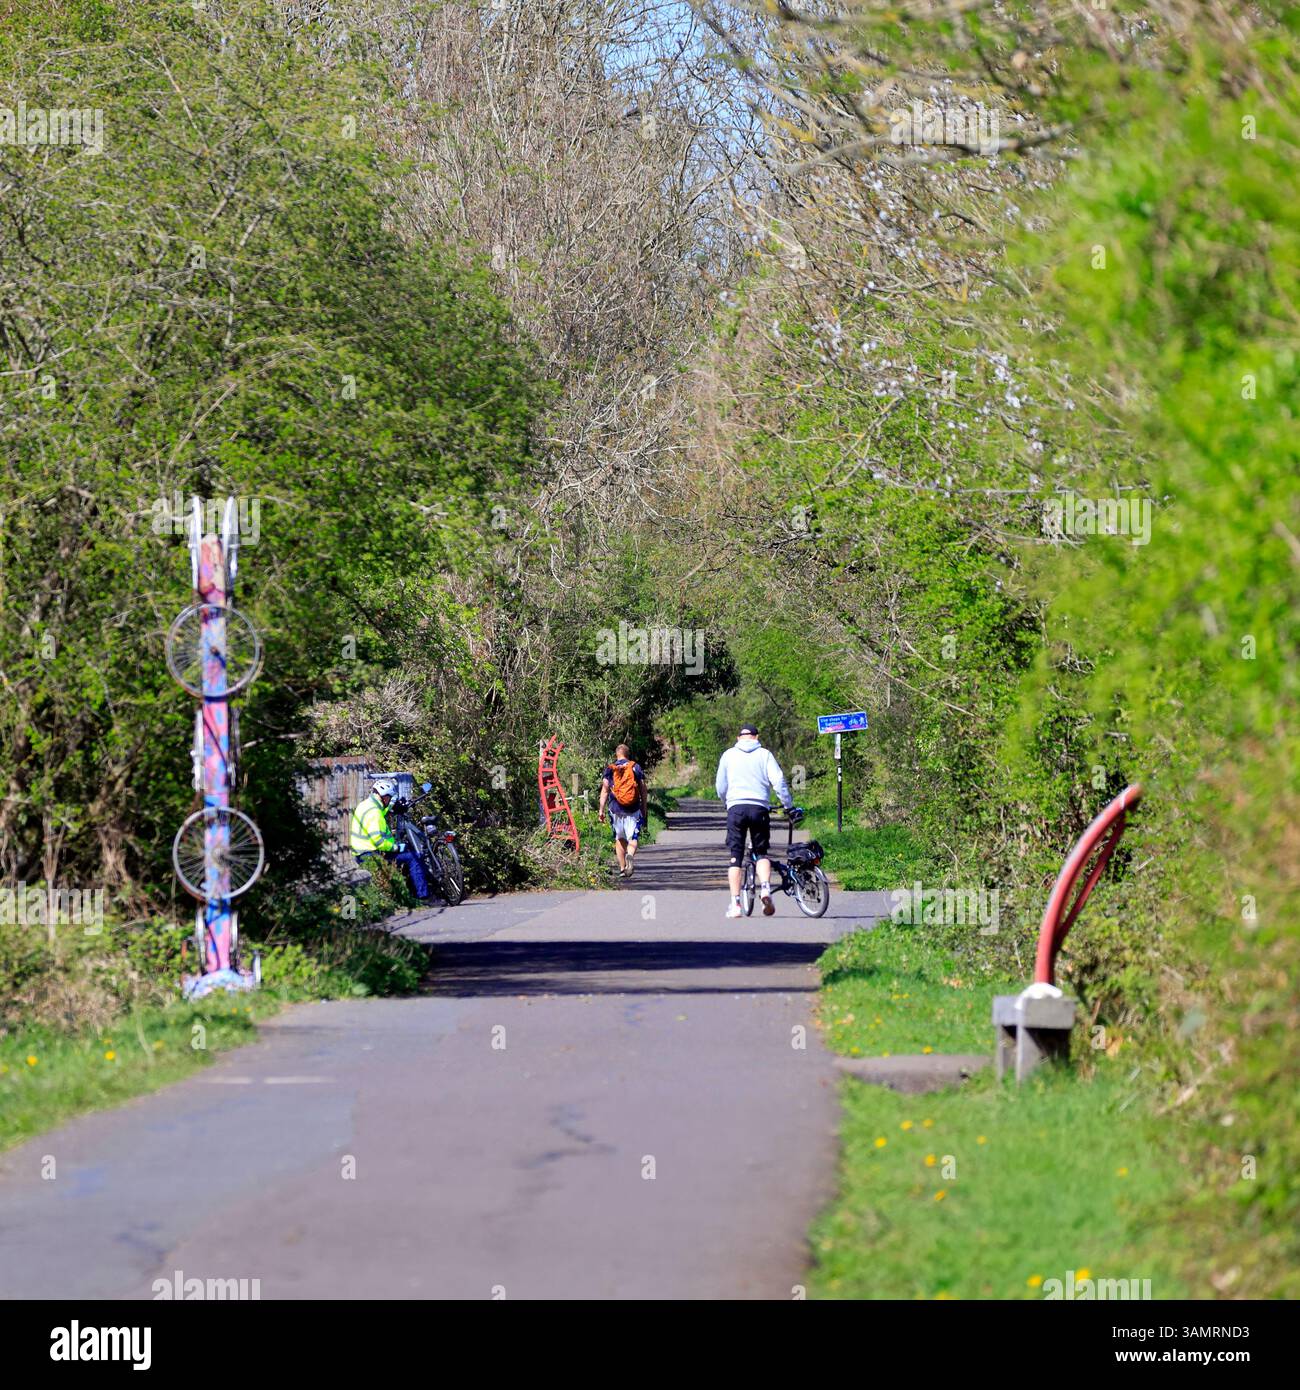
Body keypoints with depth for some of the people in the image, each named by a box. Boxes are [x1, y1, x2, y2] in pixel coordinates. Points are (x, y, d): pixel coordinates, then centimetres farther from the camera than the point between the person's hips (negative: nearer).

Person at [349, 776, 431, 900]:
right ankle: (423, 895, -11)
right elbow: (378, 841, -28)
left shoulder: (365, 805, 11)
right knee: (411, 858, -12)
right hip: (371, 856, -11)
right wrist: (398, 847, -18)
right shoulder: (373, 812, -22)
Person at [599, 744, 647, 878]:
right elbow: (643, 790, 5)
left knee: (620, 839, 13)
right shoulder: (636, 767, 4)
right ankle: (630, 855, -33)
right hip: (633, 810, -1)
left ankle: (622, 868, 13)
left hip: (616, 810, 1)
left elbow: (604, 790, -1)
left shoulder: (610, 769, 5)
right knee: (632, 838, -2)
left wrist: (602, 809, 1)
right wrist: (644, 809, 12)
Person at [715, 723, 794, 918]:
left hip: (736, 808, 0)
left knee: (735, 857, 3)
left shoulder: (728, 755, 13)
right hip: (759, 807, 0)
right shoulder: (764, 755, 9)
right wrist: (789, 806, 5)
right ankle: (765, 888, -14)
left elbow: (720, 787, 14)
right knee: (761, 852, 12)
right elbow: (778, 781, -2)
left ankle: (735, 904, -4)